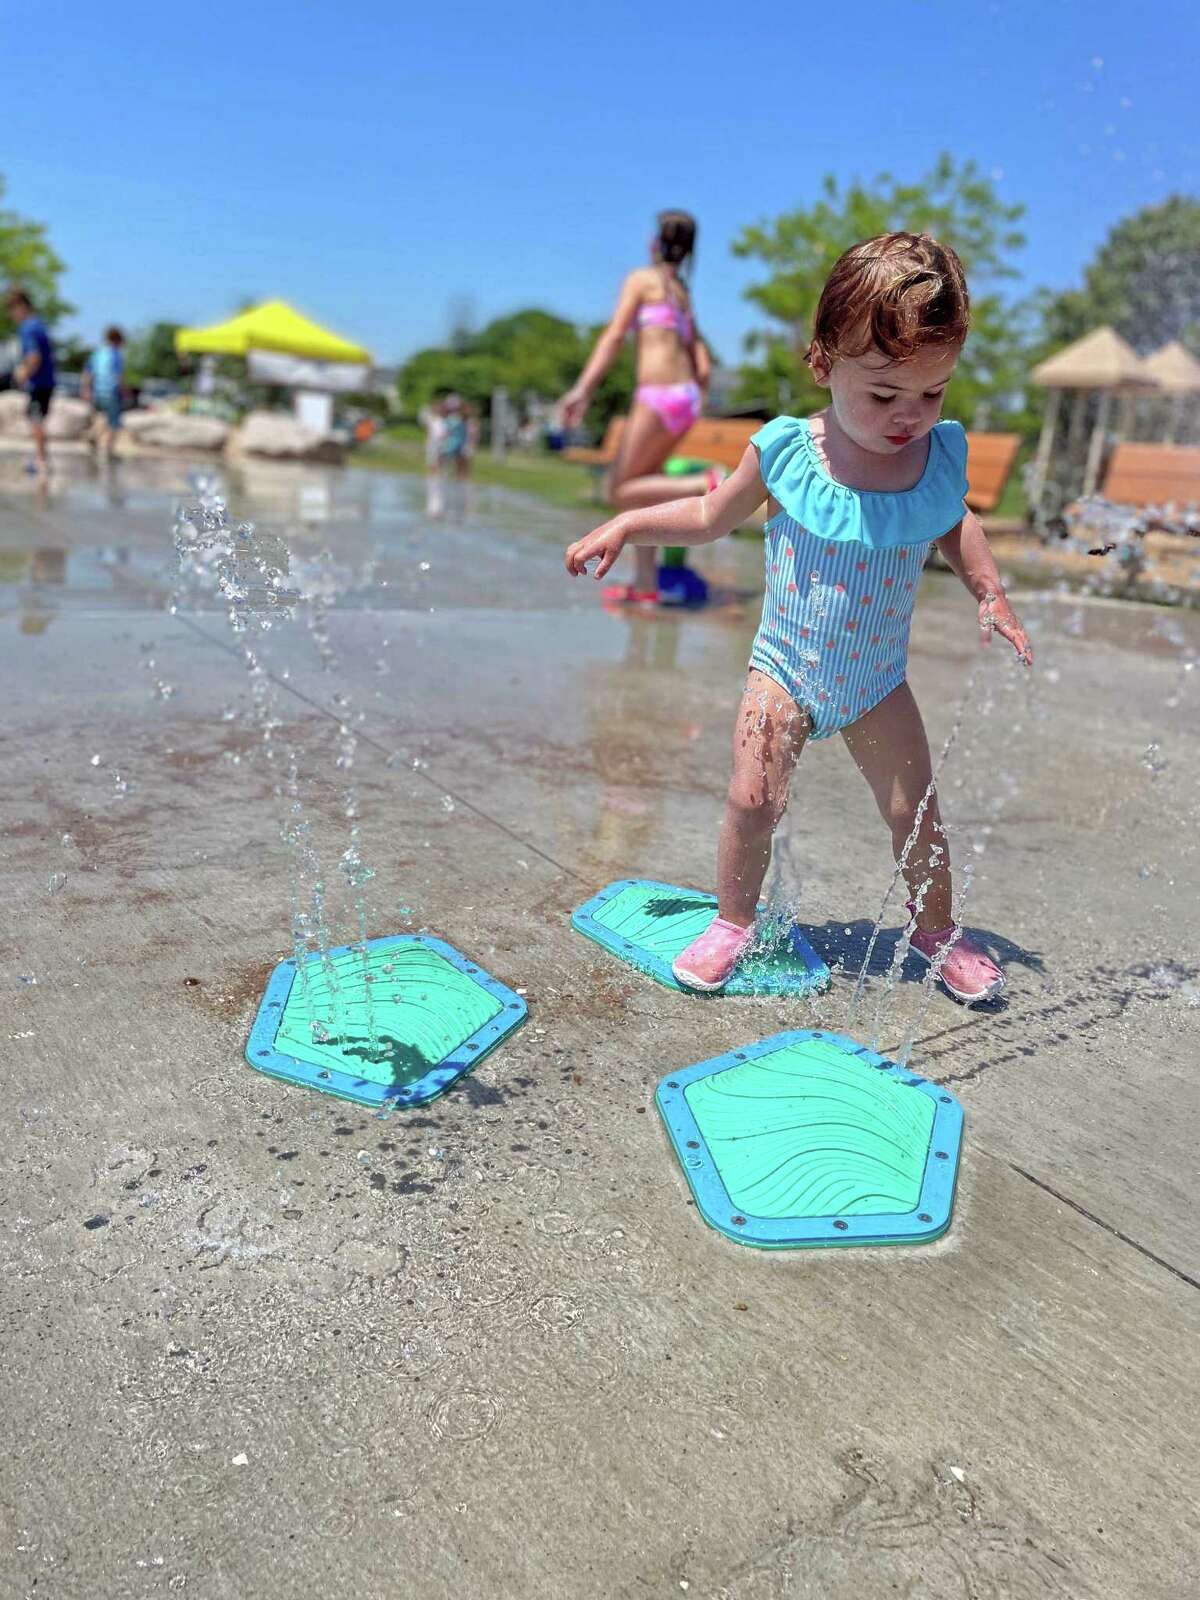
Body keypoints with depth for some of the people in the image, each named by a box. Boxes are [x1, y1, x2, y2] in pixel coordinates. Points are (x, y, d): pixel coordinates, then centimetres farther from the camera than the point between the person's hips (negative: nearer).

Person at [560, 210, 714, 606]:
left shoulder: (642, 279, 1)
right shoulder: (683, 293, 23)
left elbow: (614, 336, -9)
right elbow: (701, 358, 19)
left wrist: (583, 389, -15)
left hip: (659, 396, -8)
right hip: (686, 398, 8)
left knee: (619, 492, -3)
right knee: (636, 484, 15)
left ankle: (705, 485, -19)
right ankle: (645, 584, 13)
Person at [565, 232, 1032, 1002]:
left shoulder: (943, 454, -8)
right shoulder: (785, 450, -16)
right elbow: (711, 517, 1)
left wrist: (990, 591, 2)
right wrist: (624, 526, -5)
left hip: (879, 680, 2)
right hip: (787, 668, -2)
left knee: (916, 811, 5)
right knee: (753, 798, -12)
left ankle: (936, 927, 32)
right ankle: (734, 921, 15)